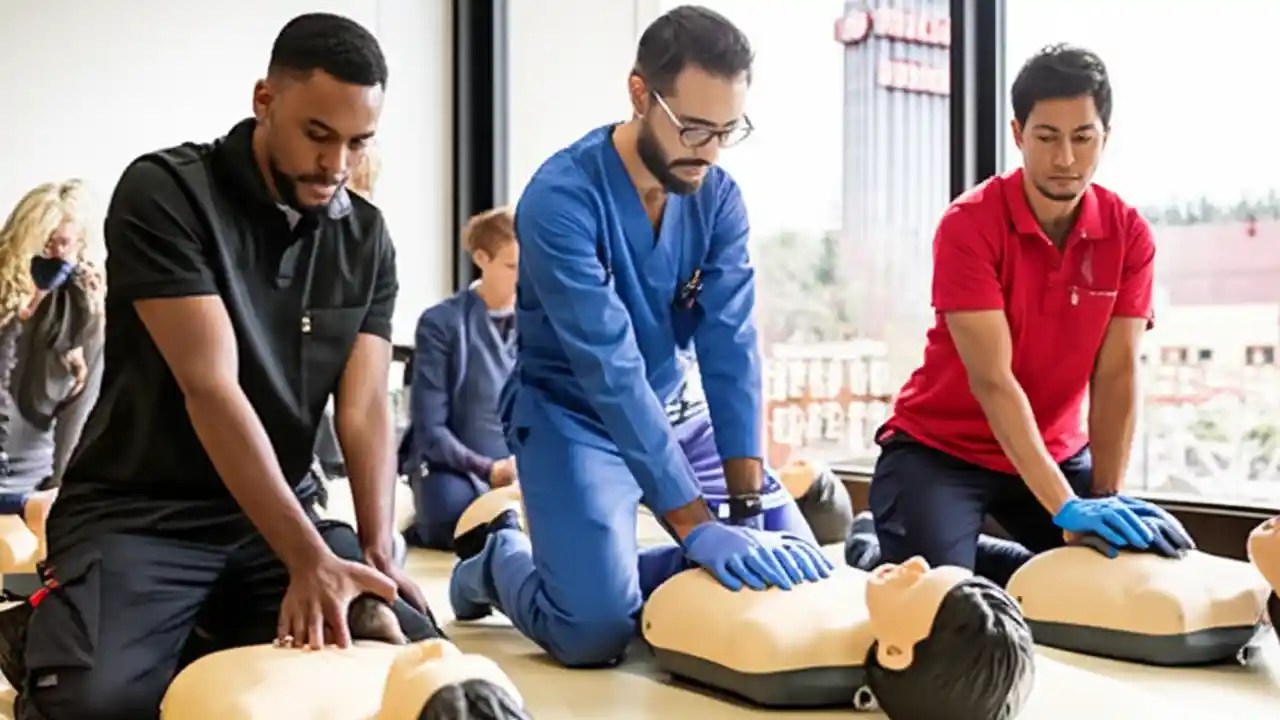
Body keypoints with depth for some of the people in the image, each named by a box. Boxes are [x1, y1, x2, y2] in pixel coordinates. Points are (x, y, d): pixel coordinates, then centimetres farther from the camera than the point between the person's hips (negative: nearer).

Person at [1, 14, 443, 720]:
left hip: (280, 508, 5)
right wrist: (309, 559, -30)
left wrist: (377, 551, -19)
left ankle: (224, 640, 10)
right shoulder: (164, 192, -14)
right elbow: (211, 389, -23)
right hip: (138, 510, -5)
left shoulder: (366, 239, 3)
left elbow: (365, 407, -3)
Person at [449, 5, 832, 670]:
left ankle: (612, 571, 16)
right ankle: (501, 564, 11)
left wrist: (748, 503, -25)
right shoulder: (561, 197, -25)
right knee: (596, 629, -23)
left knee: (798, 574, 0)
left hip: (675, 412, 6)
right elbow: (609, 369, -32)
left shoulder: (718, 198, -7)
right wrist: (695, 526, -37)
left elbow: (730, 345, -15)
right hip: (571, 416, -6)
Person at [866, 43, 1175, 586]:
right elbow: (991, 379, -27)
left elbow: (1117, 374, -9)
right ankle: (873, 554, 13)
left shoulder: (1129, 234, -7)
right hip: (941, 448, -5)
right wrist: (1067, 506, -33)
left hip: (1056, 453, 5)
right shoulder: (969, 225, -20)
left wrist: (1107, 497, -18)